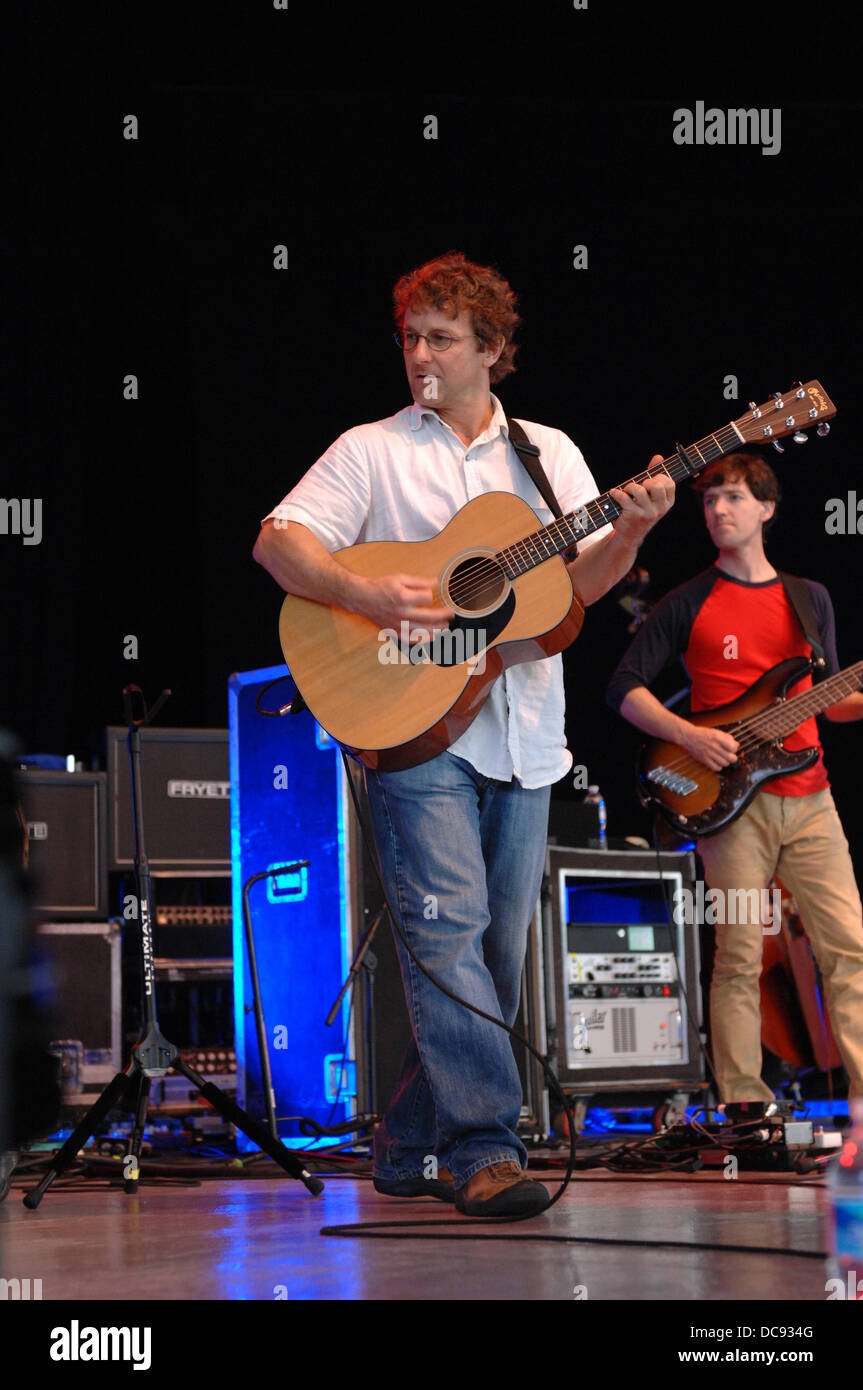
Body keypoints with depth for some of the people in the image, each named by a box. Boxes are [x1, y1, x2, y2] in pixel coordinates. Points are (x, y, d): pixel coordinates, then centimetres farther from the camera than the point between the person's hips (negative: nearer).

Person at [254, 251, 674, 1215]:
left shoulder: (547, 453, 14)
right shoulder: (372, 450, 5)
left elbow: (581, 580, 7)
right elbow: (278, 540, -5)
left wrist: (632, 530, -13)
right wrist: (368, 597, -21)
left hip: (519, 736, 4)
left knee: (497, 952, 6)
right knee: (449, 927, -17)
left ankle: (410, 1144, 18)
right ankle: (483, 1149, -18)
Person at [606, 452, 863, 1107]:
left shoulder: (809, 598, 16)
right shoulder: (689, 603, 6)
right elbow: (625, 688, 4)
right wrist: (688, 735, -11)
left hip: (809, 797, 3)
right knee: (740, 959, -5)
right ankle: (745, 1106, 1)